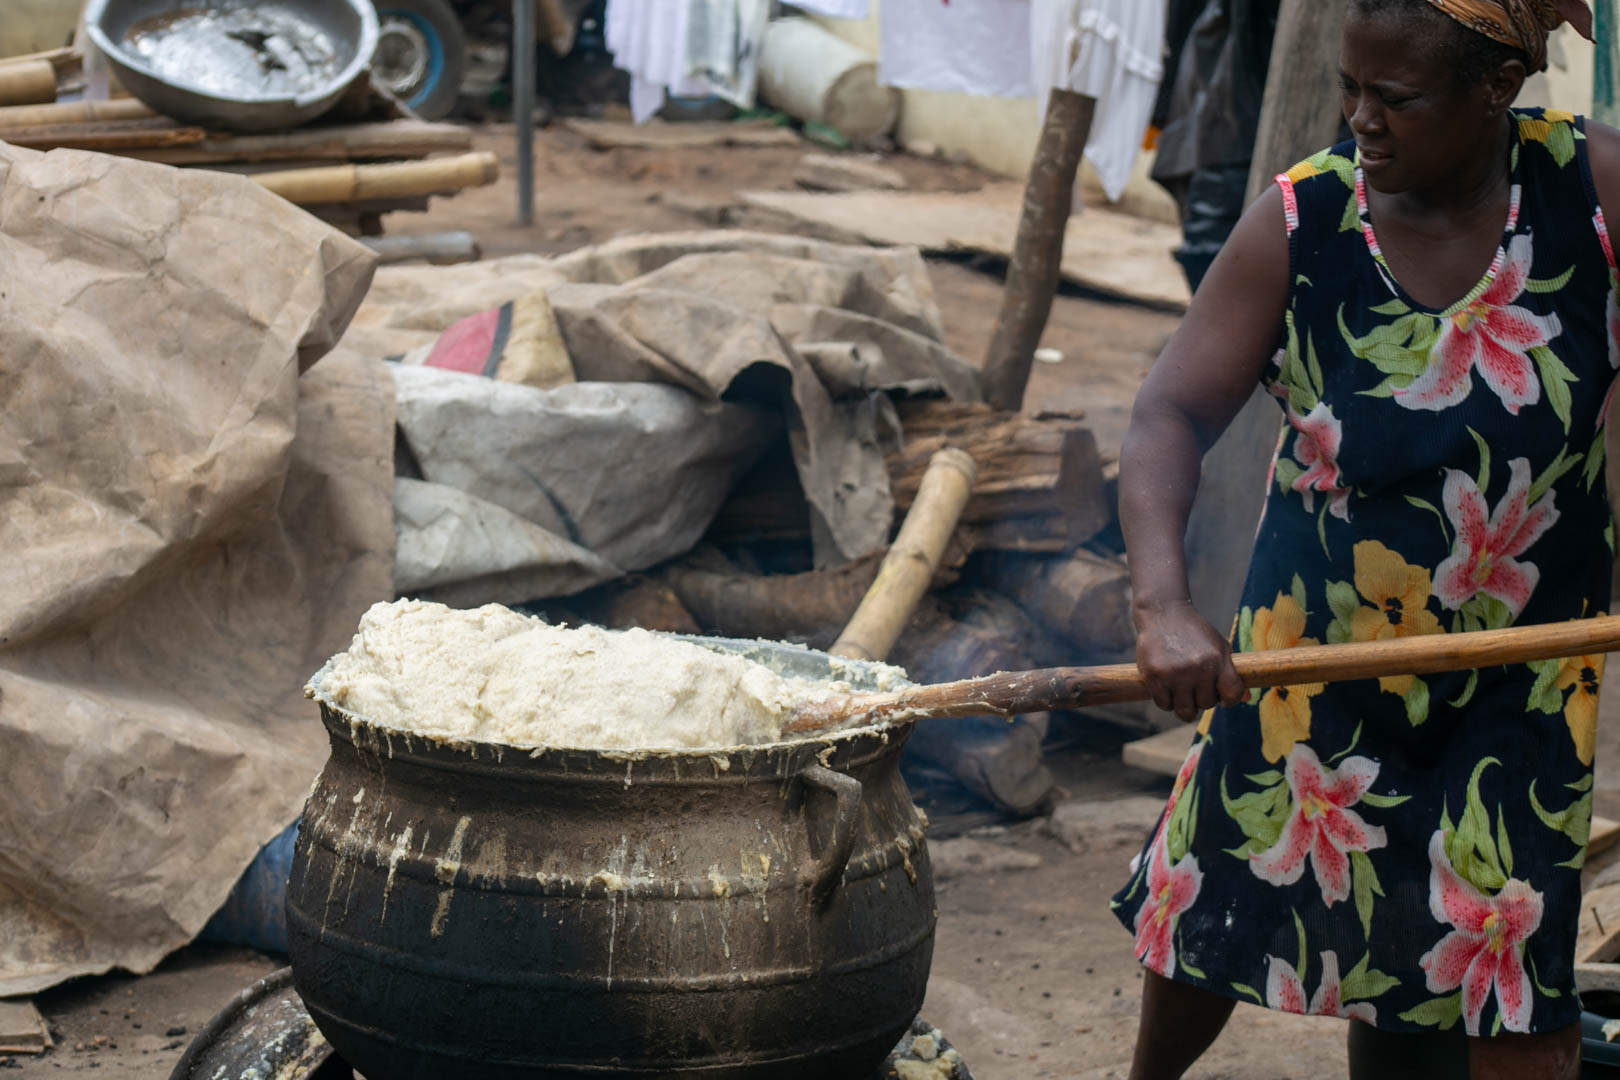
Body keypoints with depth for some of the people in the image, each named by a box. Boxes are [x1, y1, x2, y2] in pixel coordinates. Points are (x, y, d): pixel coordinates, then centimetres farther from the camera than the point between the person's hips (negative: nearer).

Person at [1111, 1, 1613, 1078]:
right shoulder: (1301, 223, -16)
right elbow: (1173, 411, -18)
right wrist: (1164, 603, -33)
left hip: (1521, 678, -1)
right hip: (1315, 645, 1)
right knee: (1217, 909, 15)